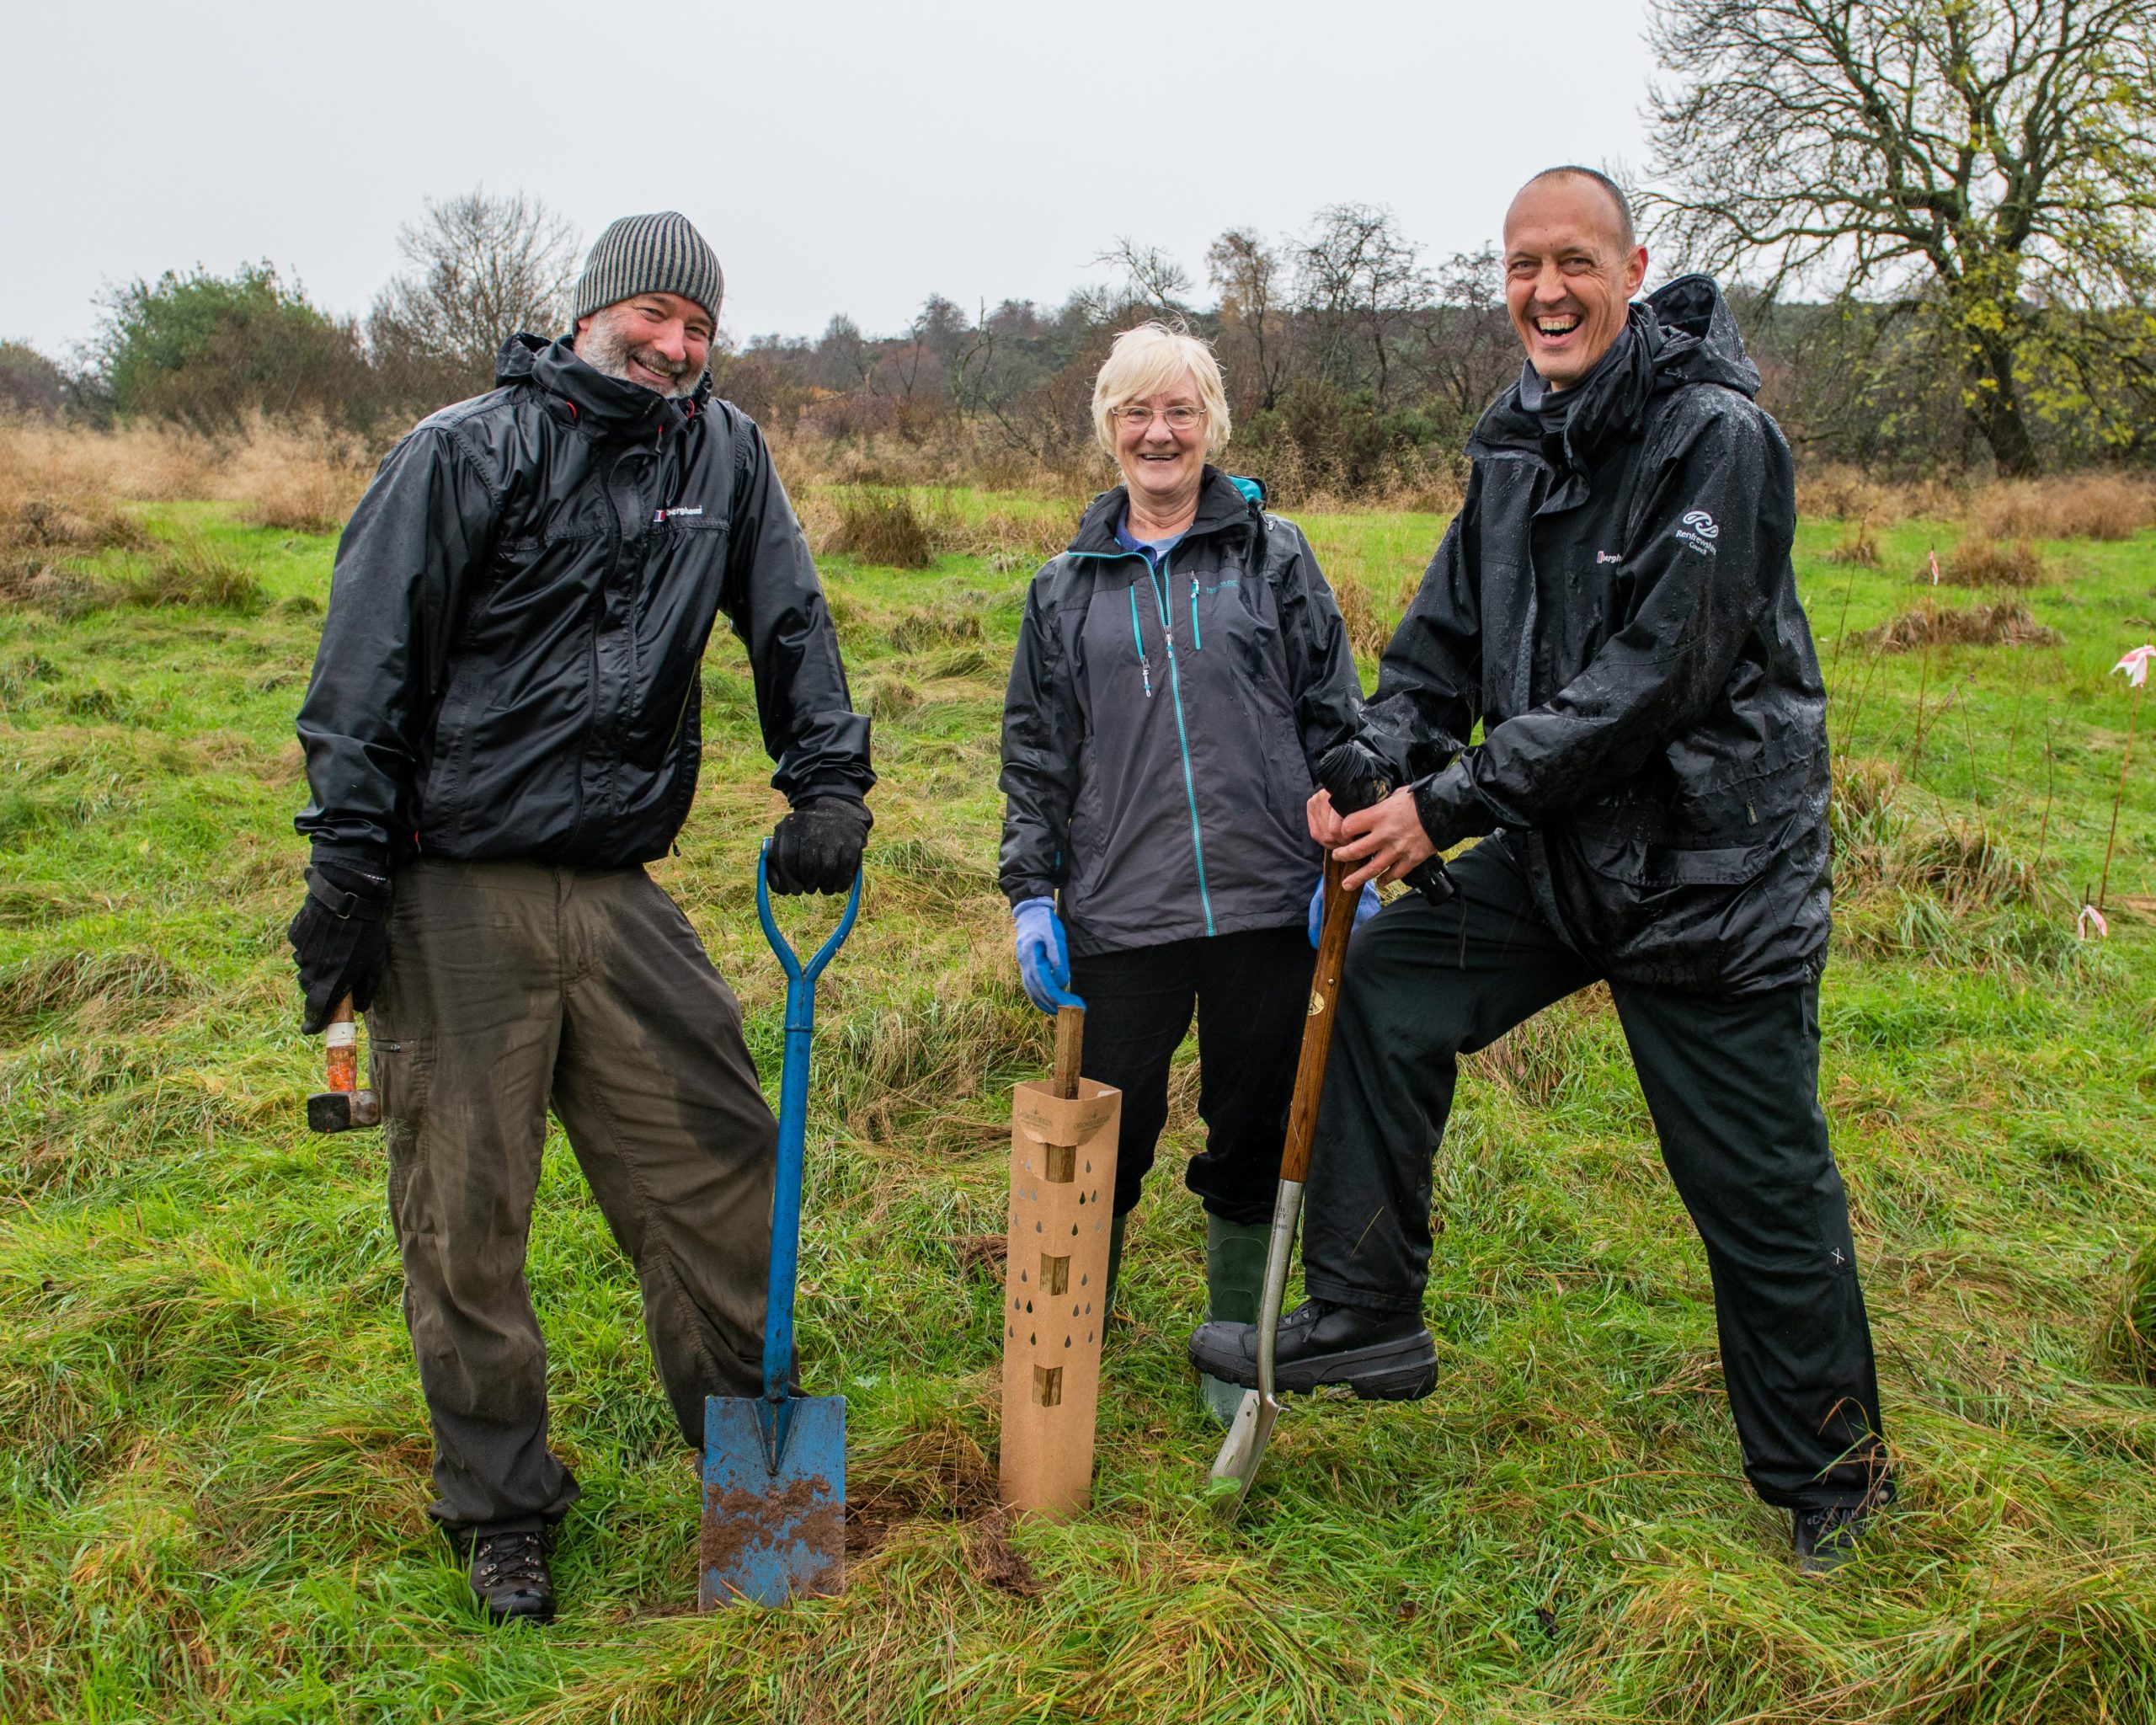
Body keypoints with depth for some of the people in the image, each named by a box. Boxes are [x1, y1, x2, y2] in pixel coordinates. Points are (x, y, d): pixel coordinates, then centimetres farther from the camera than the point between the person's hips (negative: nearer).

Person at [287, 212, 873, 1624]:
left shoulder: (725, 453, 9)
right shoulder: (465, 454, -5)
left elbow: (792, 625, 13)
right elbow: (366, 672, -6)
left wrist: (828, 782, -1)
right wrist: (344, 878, -9)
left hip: (618, 894, 4)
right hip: (455, 897, -4)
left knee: (720, 1161, 6)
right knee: (466, 1215, 5)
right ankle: (501, 1509, 23)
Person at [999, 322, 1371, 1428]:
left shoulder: (1274, 557, 7)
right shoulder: (1066, 587, 11)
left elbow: (1333, 716, 6)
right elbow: (1035, 751, 12)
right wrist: (1029, 894, 6)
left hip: (1268, 907, 0)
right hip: (1119, 916, 1)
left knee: (1255, 1133, 9)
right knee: (1106, 1140, 5)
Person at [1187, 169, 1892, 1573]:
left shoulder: (1716, 437, -18)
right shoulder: (1517, 444, 7)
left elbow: (1656, 675, -24)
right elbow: (1449, 639, 10)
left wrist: (1450, 802, -24)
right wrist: (1372, 767, -9)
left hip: (1716, 868, -7)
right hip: (1560, 849, 7)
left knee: (1766, 1198, 4)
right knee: (1388, 985, -2)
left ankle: (1833, 1481, 26)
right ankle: (1366, 1318, 11)